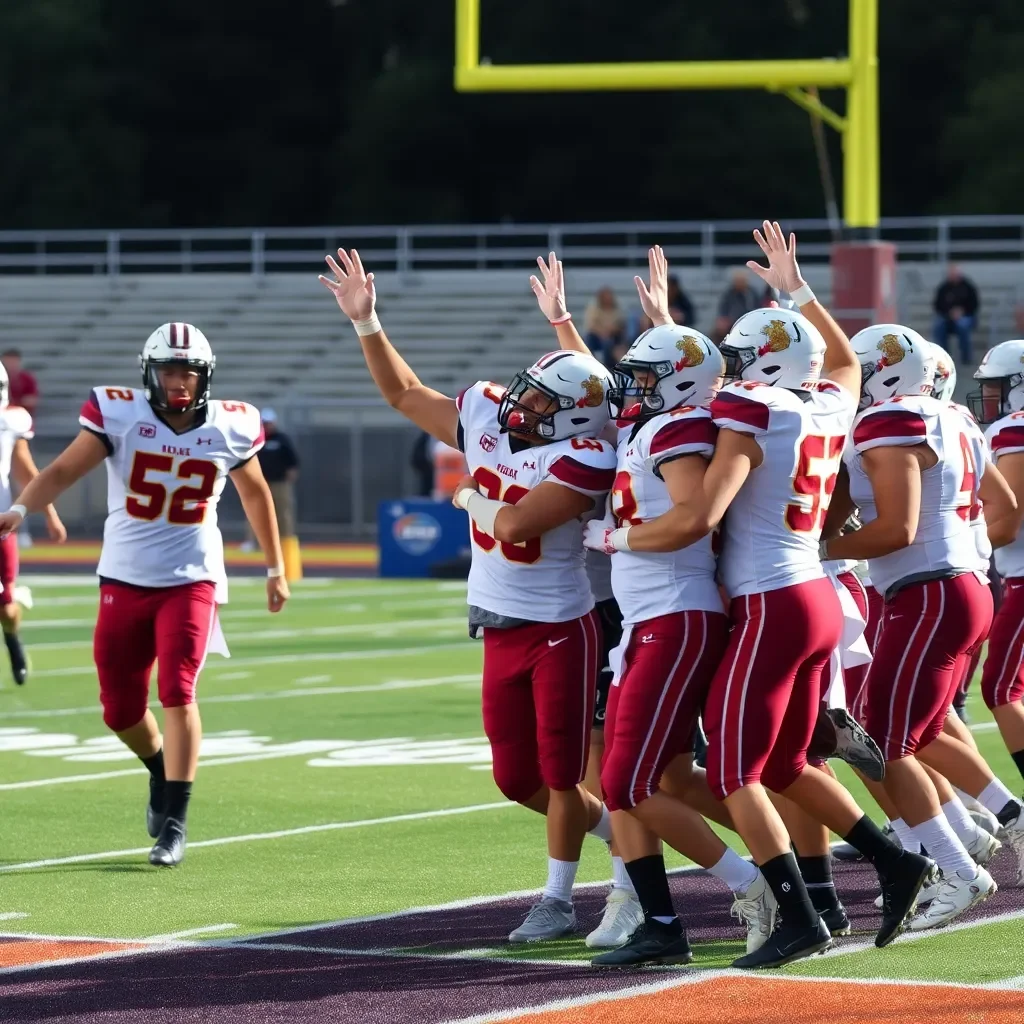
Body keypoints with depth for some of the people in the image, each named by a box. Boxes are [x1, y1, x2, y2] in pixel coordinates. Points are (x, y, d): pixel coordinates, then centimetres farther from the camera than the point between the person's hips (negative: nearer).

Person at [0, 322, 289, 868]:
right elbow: (64, 470, -17)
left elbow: (255, 494, 14)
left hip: (190, 579, -1)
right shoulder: (120, 414, -9)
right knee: (121, 710, 5)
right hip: (125, 578, 1)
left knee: (177, 692, -16)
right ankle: (161, 769, 38)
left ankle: (174, 823, -9)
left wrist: (275, 567, 20)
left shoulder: (228, 426, -3)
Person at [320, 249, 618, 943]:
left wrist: (474, 499, -9)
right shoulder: (484, 417, 1)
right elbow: (405, 394, 12)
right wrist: (366, 323, 4)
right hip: (502, 630, 7)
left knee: (560, 773, 3)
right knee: (517, 780, 12)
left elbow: (514, 524, -27)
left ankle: (558, 898, 16)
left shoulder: (580, 460, -20)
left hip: (562, 629, -7)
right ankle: (614, 830, 34)